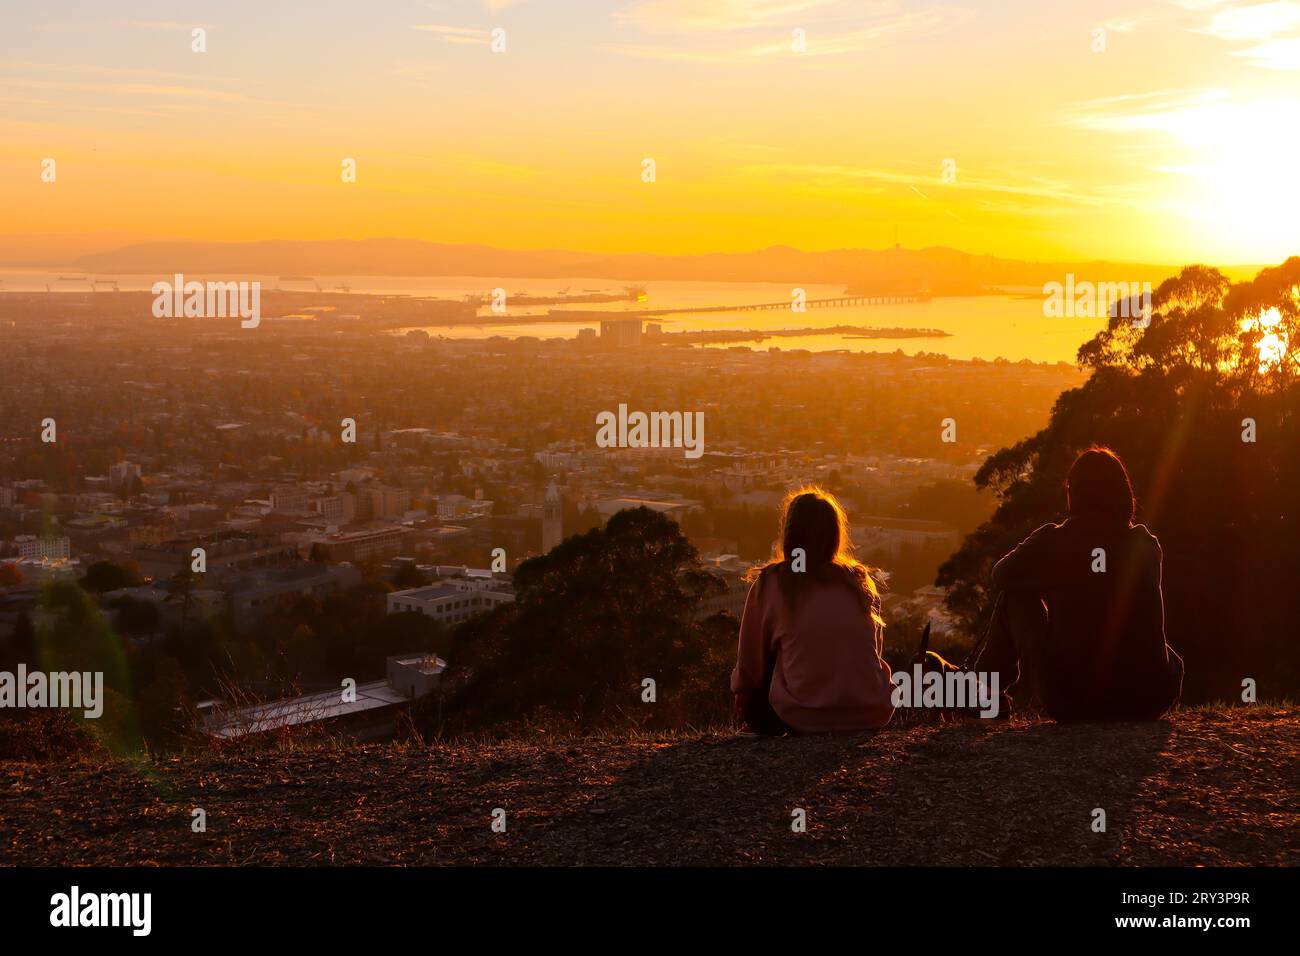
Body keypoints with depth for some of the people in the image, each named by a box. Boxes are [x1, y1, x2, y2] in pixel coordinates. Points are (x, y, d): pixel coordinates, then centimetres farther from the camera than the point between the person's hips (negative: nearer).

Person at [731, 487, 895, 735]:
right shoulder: (860, 579, 4)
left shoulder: (769, 584, -4)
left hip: (804, 719, -1)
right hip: (873, 714, 1)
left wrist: (741, 697, 26)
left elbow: (751, 661, 5)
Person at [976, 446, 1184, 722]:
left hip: (1068, 703, -2)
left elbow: (1001, 576, 11)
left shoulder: (1051, 541, -7)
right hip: (1147, 704, 2)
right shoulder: (1147, 546, 2)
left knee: (1015, 595, 21)